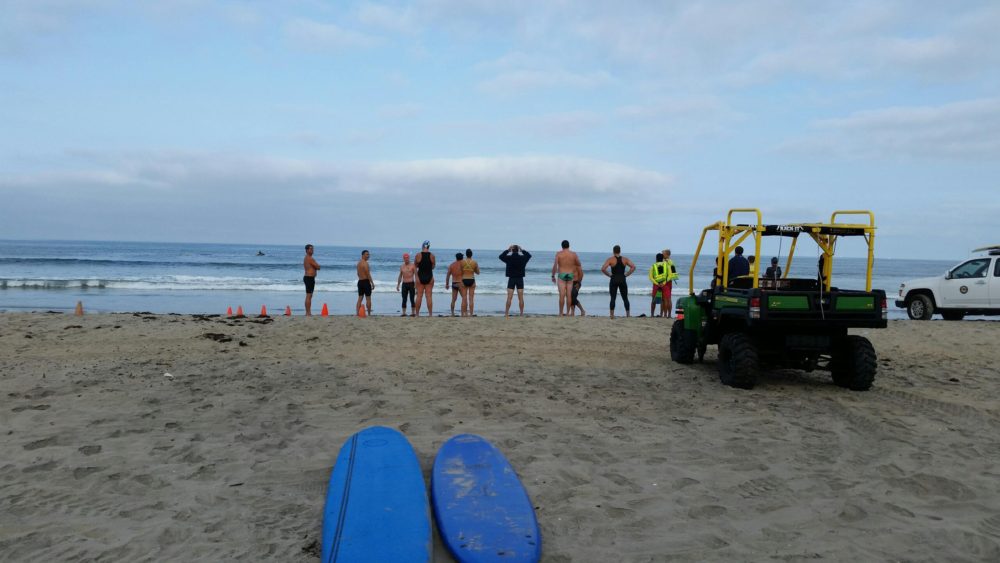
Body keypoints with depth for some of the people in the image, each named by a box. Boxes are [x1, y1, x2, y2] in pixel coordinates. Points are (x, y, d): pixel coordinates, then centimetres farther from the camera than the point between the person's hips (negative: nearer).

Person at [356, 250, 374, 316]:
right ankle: (369, 314, 3)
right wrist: (372, 283, -13)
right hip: (366, 281, -8)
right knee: (368, 299, -1)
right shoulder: (365, 263, -14)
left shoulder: (359, 262, 14)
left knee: (360, 298, 8)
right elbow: (368, 274, -17)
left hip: (360, 281, 8)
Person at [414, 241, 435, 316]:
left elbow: (415, 266, 4)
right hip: (429, 277, 1)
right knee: (429, 296, 3)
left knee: (419, 296, 5)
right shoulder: (432, 255, -5)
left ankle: (417, 314, 7)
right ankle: (430, 314, 2)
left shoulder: (418, 255, -7)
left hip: (420, 276, 0)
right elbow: (433, 266, 3)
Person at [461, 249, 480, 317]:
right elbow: (478, 272, 8)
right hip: (472, 280, 0)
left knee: (464, 298, 5)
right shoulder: (475, 262, -3)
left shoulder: (462, 262, -5)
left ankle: (463, 314, 5)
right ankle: (471, 314, 3)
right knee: (471, 298, 4)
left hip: (464, 280, 0)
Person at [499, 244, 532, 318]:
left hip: (511, 279, -1)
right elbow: (529, 255, 17)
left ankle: (506, 314, -2)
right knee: (521, 298, 5)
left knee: (509, 297, 0)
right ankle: (522, 314, 8)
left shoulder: (509, 258, -7)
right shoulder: (522, 258, -4)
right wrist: (522, 250, 17)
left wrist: (507, 250, 13)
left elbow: (501, 256, 11)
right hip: (520, 279, 1)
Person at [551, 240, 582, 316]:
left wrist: (553, 276, 2)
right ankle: (568, 312, 9)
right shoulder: (574, 254, 3)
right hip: (570, 275, 2)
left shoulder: (558, 254, -2)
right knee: (569, 295, 6)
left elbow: (555, 266, -6)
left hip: (562, 275, -2)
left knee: (562, 295, -4)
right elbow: (579, 265, 14)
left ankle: (561, 313, -3)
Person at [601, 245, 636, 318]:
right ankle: (628, 314, 11)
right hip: (622, 280, 2)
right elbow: (633, 267, -5)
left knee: (613, 298, 2)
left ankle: (612, 315, -3)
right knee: (625, 298, 10)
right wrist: (626, 274, 1)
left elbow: (603, 269, -14)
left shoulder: (610, 259, -3)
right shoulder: (625, 259, 4)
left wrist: (609, 275, -1)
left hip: (614, 280, -2)